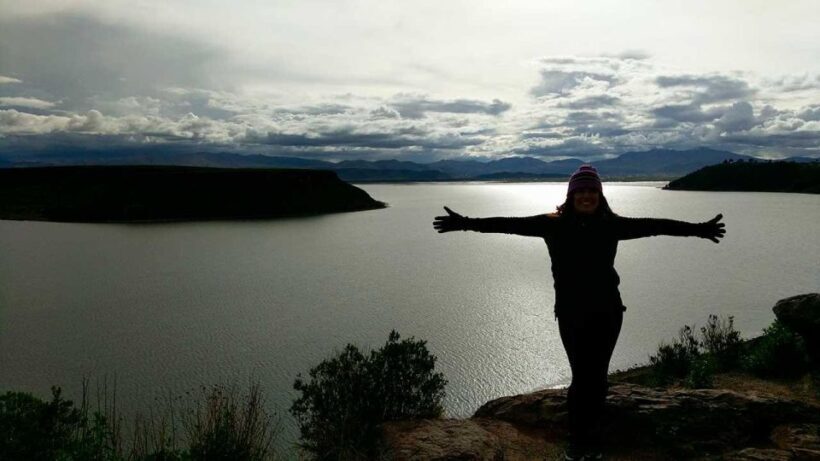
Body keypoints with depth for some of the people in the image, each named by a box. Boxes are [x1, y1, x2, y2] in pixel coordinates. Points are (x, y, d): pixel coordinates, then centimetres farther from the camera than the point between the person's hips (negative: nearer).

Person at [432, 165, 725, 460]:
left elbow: (653, 225, 7)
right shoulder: (555, 224, -6)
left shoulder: (612, 225, 1)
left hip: (607, 311, 2)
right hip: (571, 313, -2)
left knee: (597, 377, 10)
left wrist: (697, 229, 9)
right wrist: (465, 223, -16)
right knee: (581, 377, 0)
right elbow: (511, 224, -10)